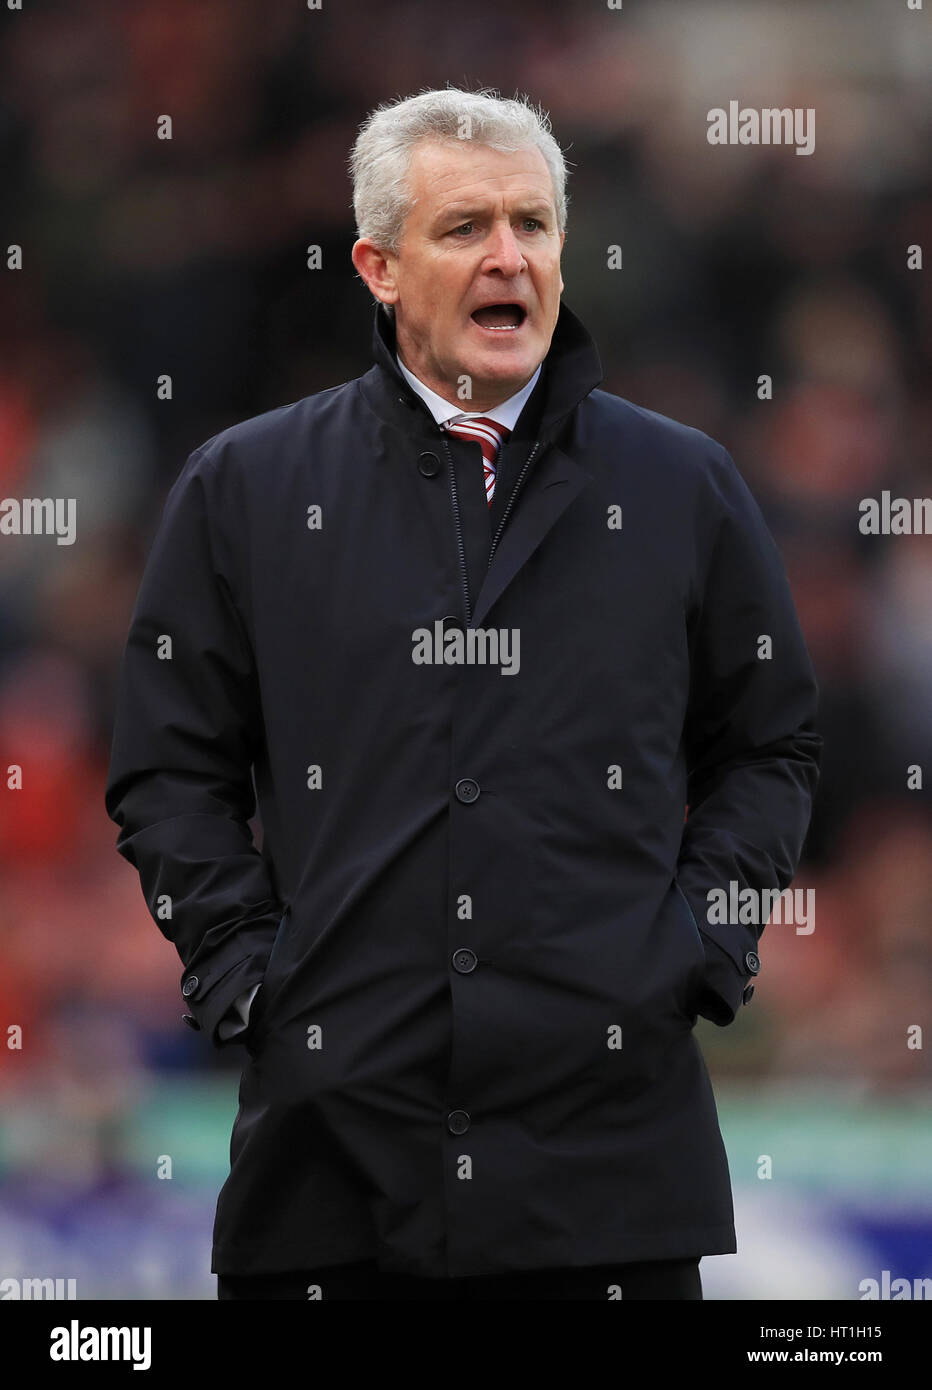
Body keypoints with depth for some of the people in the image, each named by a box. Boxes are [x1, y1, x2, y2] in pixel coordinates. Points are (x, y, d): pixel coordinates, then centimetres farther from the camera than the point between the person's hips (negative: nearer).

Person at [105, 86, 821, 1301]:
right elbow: (169, 769, 11)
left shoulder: (683, 487, 11)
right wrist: (239, 961, 0)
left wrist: (703, 942, 4)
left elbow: (772, 746, 17)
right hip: (334, 1121, 0)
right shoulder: (244, 489, 9)